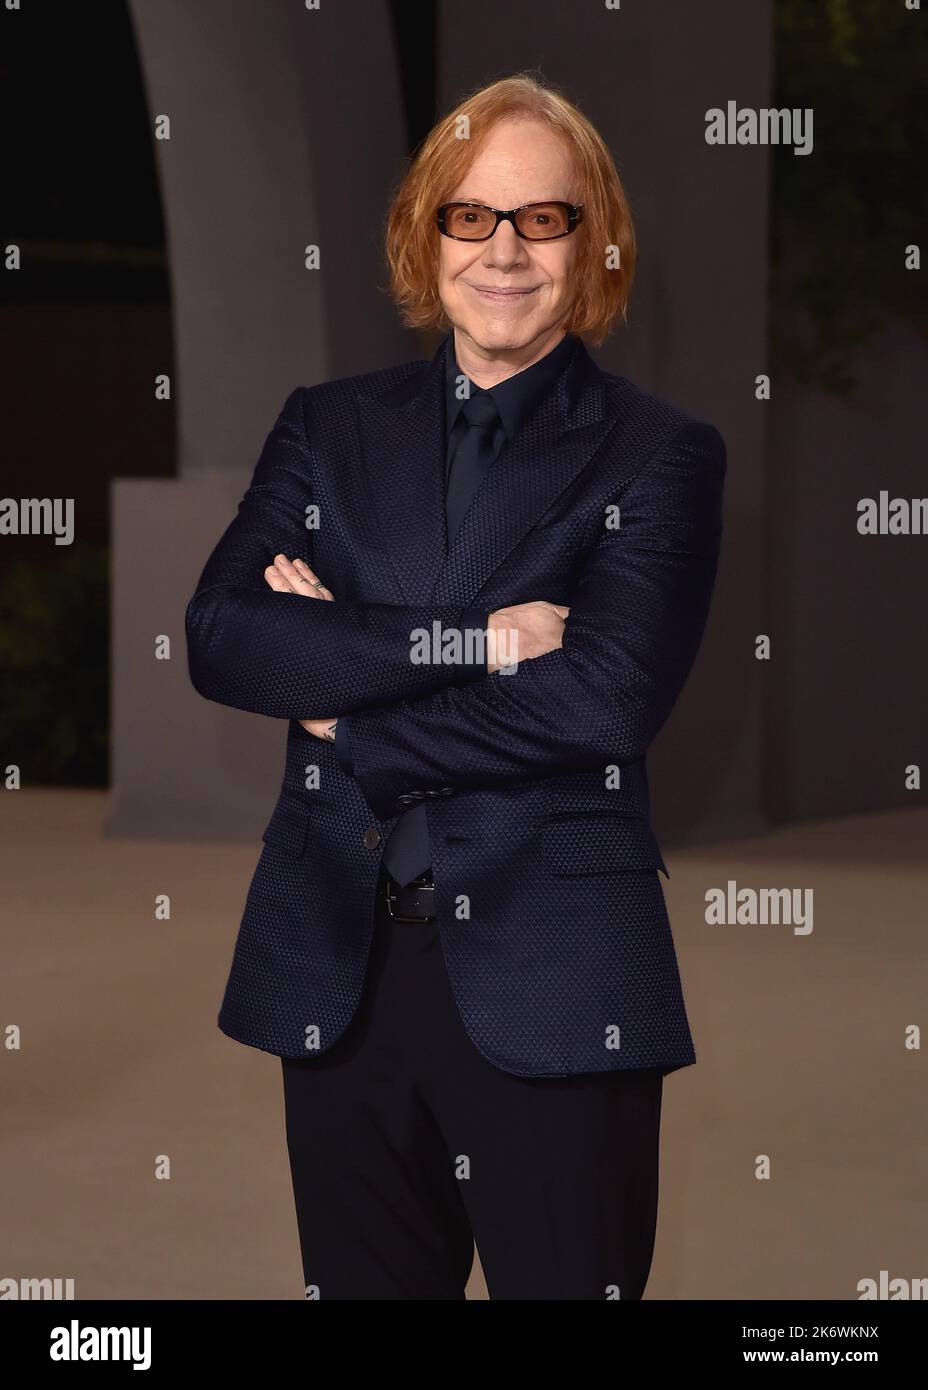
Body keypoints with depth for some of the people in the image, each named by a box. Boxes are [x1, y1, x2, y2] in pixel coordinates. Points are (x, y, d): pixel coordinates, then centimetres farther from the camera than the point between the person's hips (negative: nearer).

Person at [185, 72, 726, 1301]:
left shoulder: (660, 455, 2)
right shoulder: (328, 428, 11)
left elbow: (608, 696, -13)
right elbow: (219, 637, -5)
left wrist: (351, 710, -8)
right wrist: (475, 641, -14)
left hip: (548, 985, -3)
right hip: (337, 972, 3)